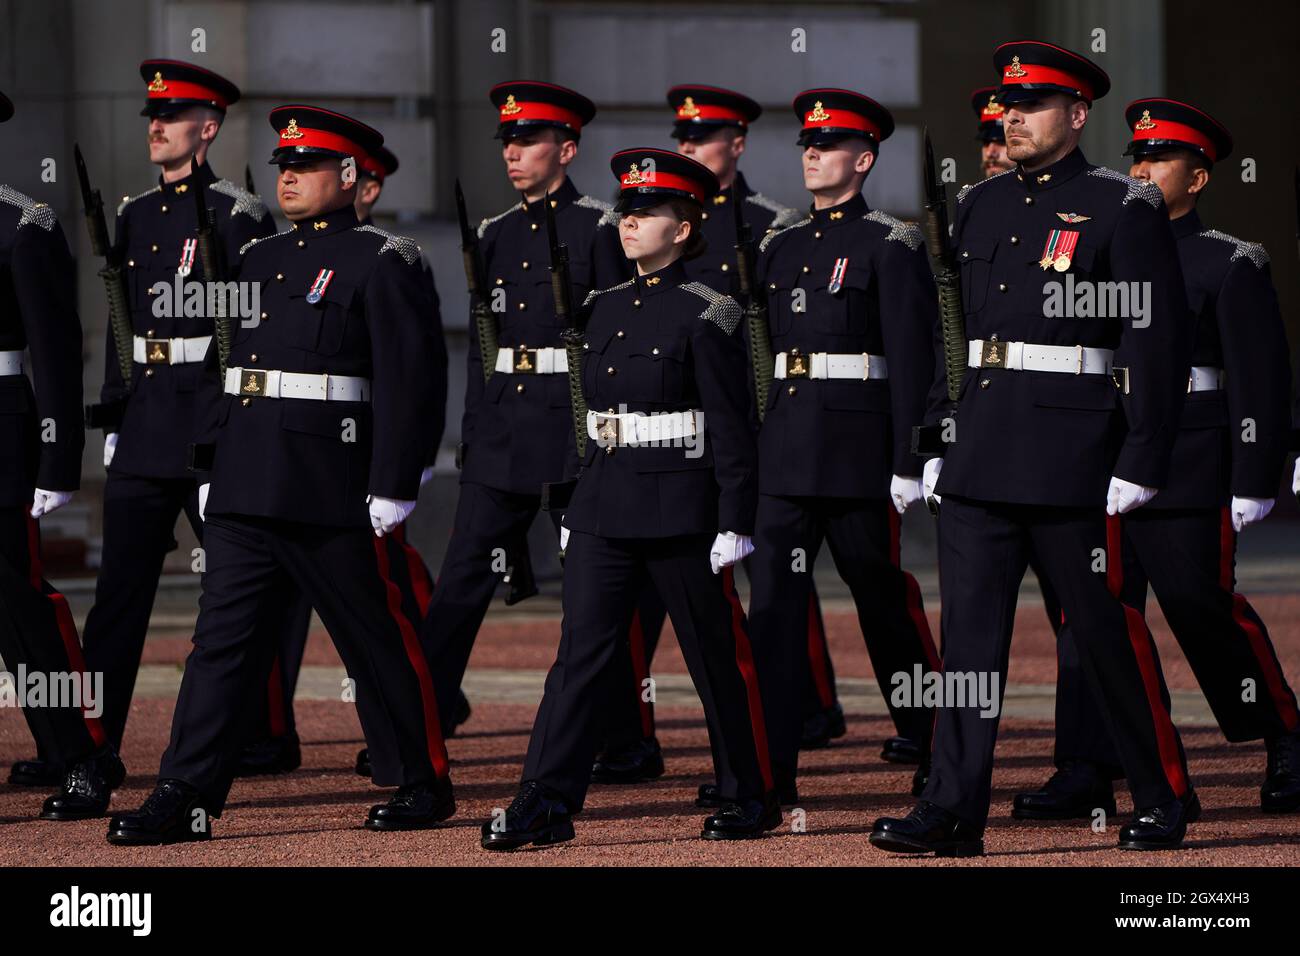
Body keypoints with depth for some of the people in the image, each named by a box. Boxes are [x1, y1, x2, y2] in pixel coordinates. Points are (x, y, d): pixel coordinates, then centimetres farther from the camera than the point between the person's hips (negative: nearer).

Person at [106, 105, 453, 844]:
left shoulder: (382, 264, -6)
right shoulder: (259, 259, 17)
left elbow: (405, 381, -11)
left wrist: (393, 486, -15)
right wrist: (211, 469, 15)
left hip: (329, 491, -7)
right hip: (246, 491, 7)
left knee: (375, 639, 3)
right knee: (224, 637, 1)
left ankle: (425, 786, 16)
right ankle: (186, 798, -1)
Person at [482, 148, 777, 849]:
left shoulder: (705, 317, -8)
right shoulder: (606, 308, 12)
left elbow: (731, 428, -9)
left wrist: (735, 524, -13)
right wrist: (578, 507, 17)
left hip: (680, 508, -6)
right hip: (604, 507, 6)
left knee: (717, 658, 4)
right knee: (581, 650, -2)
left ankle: (752, 797, 17)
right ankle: (546, 803, -6)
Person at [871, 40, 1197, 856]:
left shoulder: (1123, 209, -6)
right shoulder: (980, 207, 13)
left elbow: (1161, 343, -9)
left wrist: (1143, 463, -14)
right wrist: (938, 438, 13)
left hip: (1073, 463, -6)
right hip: (980, 457, 6)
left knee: (1108, 632, 2)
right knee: (969, 633, 1)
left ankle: (1167, 797, 16)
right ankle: (955, 812, 1)